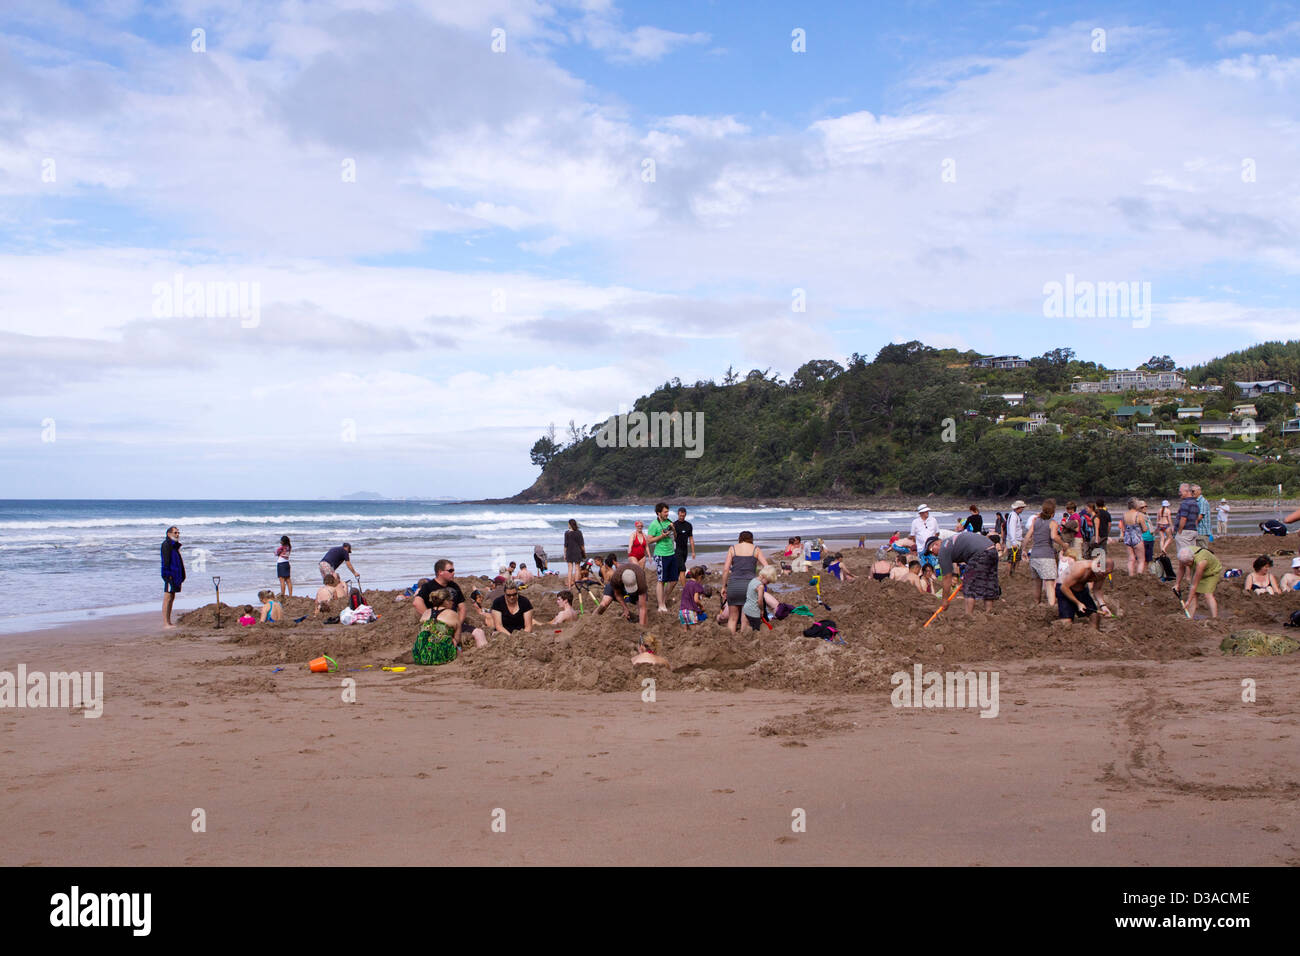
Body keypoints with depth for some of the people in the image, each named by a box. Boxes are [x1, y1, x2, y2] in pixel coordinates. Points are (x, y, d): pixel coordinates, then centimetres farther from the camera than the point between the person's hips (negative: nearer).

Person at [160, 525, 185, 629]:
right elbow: (166, 561, -18)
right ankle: (165, 623, -10)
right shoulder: (166, 544, -10)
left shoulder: (175, 545, 19)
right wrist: (168, 574, -24)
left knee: (172, 597, 11)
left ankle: (168, 622, 16)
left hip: (175, 575, 10)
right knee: (167, 598, -9)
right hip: (170, 575, -10)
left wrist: (182, 576, 22)